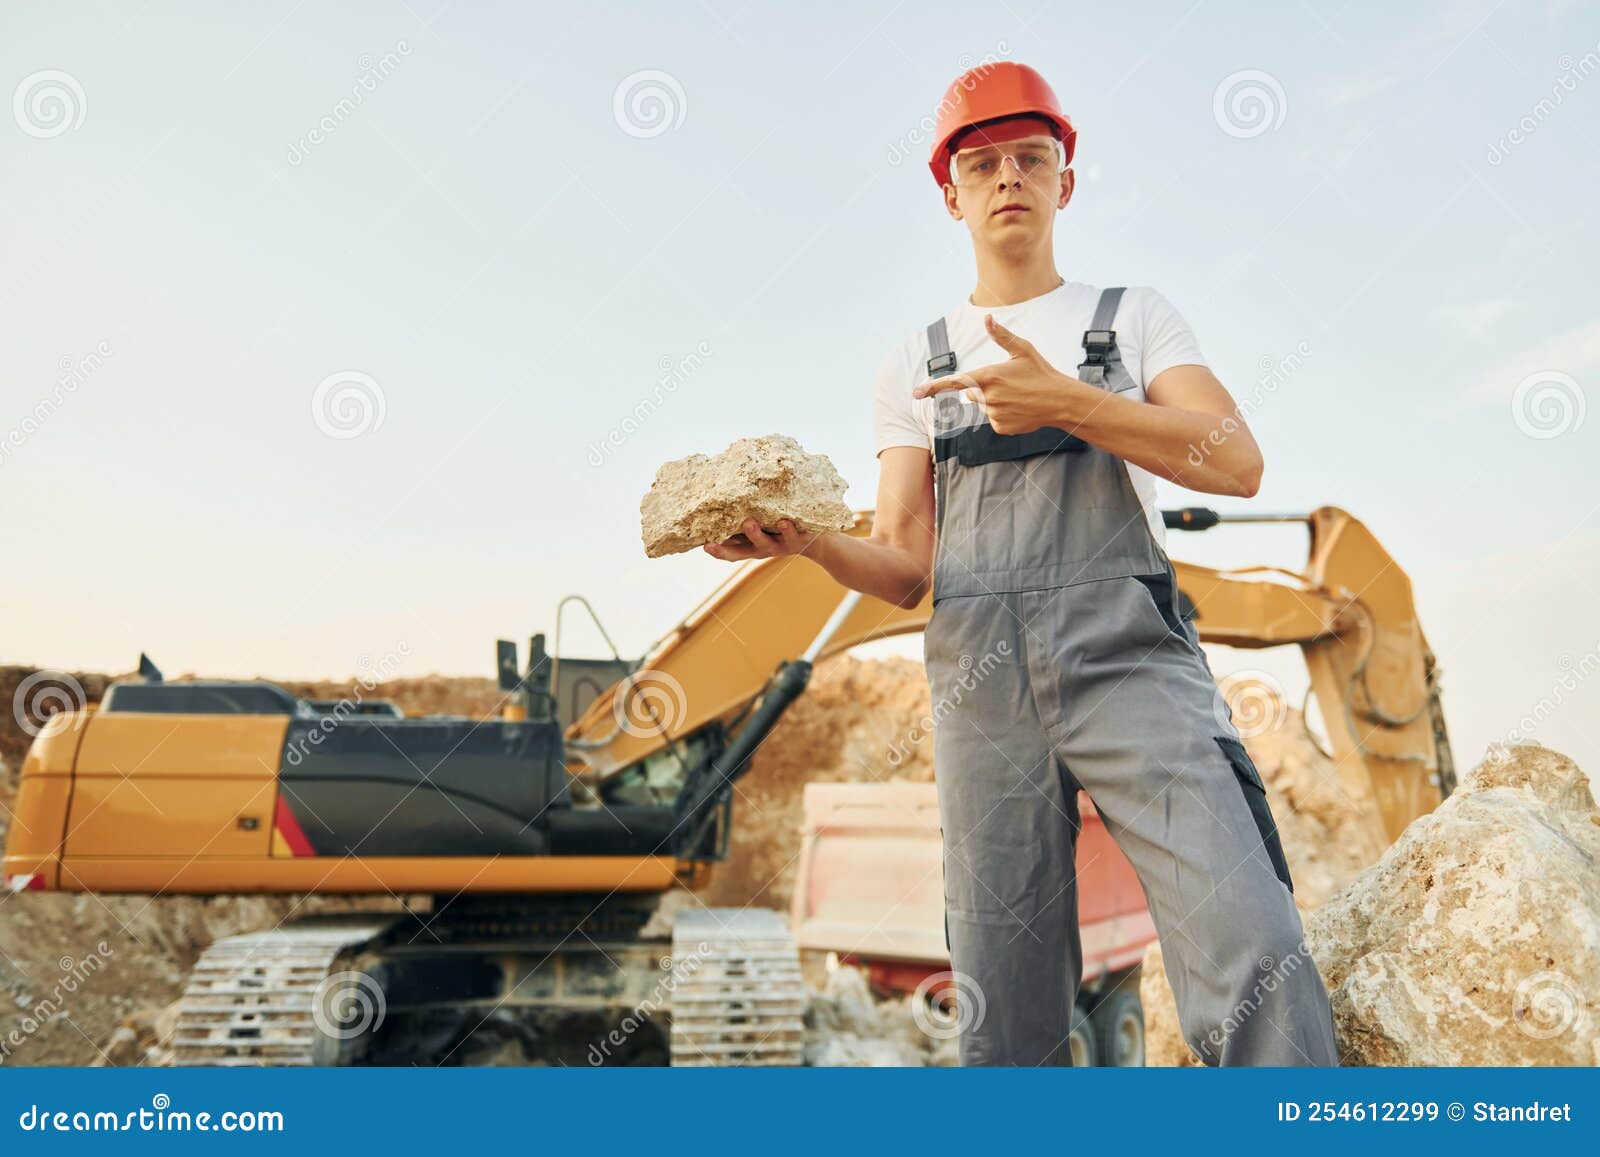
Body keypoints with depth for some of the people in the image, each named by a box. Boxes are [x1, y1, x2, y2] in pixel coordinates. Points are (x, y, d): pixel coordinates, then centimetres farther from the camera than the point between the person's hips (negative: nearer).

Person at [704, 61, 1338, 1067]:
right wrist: (809, 540, -12)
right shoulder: (917, 365, 18)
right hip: (981, 678, 1)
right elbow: (905, 569, 10)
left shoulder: (1134, 319, 16)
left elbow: (1237, 463, 0)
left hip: (1131, 656, -1)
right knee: (1007, 1010, 3)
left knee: (1257, 962, -16)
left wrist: (1066, 402, -11)